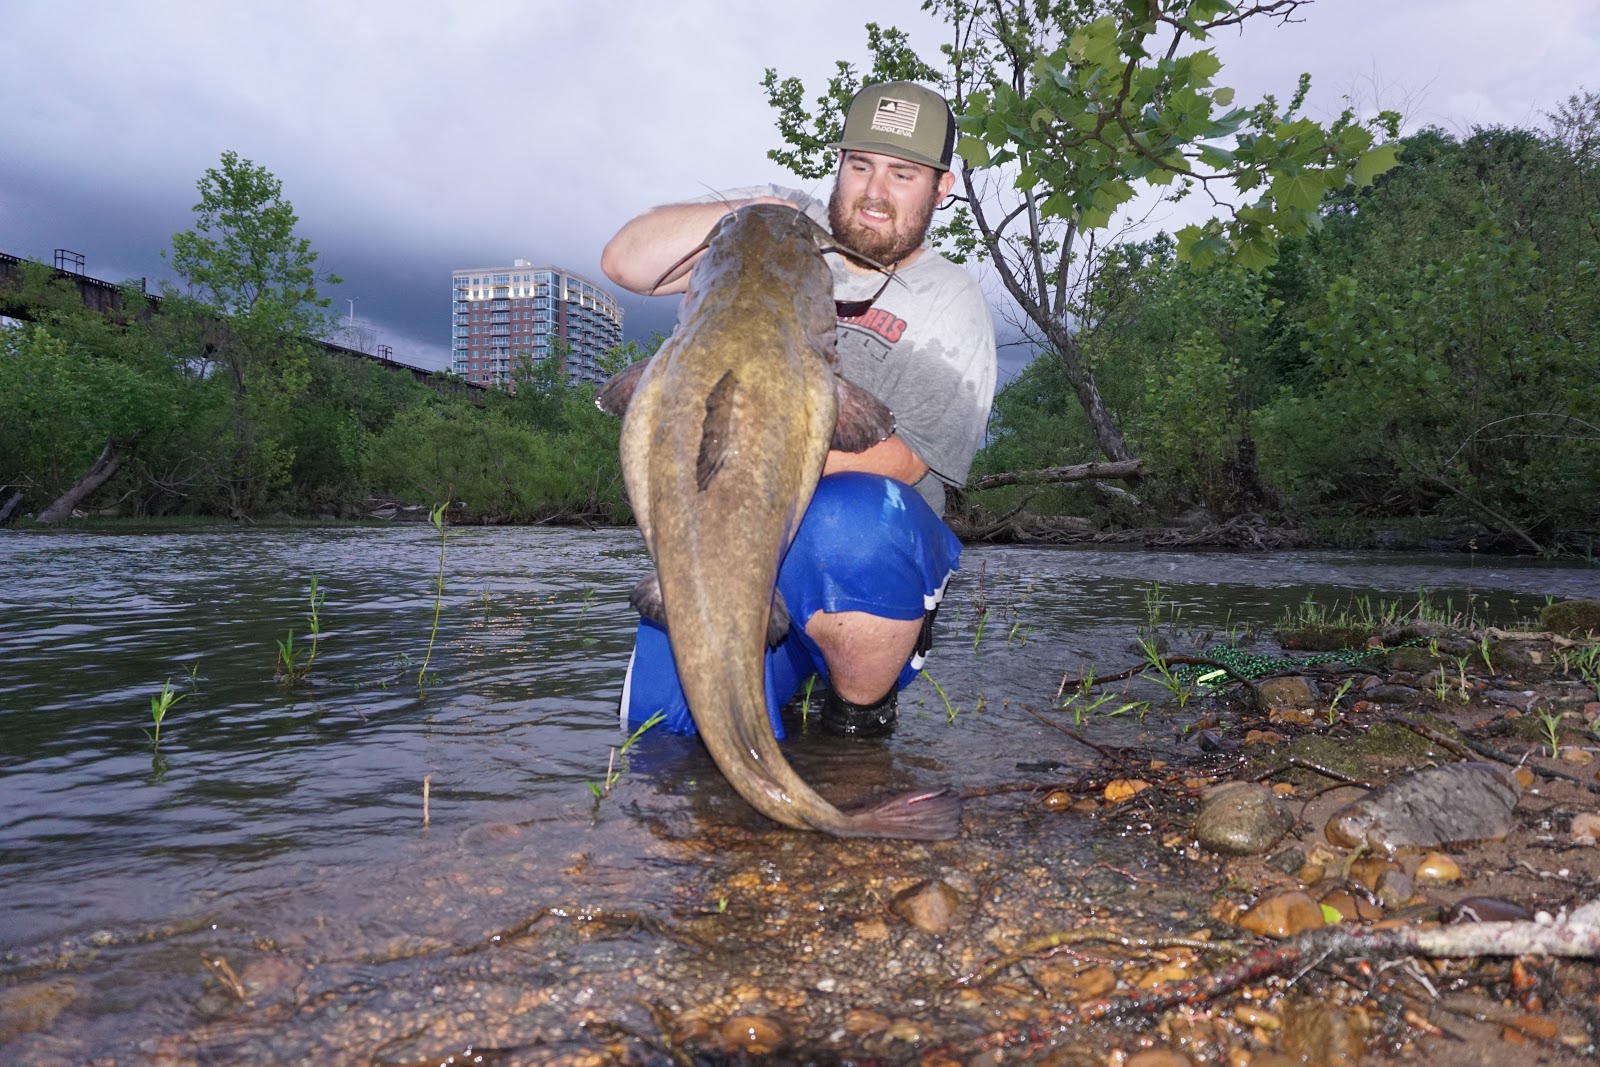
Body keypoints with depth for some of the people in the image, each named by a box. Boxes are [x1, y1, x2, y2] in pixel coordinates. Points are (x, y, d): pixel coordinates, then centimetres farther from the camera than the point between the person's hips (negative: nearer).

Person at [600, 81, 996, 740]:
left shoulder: (951, 307, 1)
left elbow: (900, 463, -12)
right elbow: (623, 261, 3)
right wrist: (734, 214, -13)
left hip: (866, 561, -2)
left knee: (851, 518, -38)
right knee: (663, 722, -14)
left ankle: (860, 717, -11)